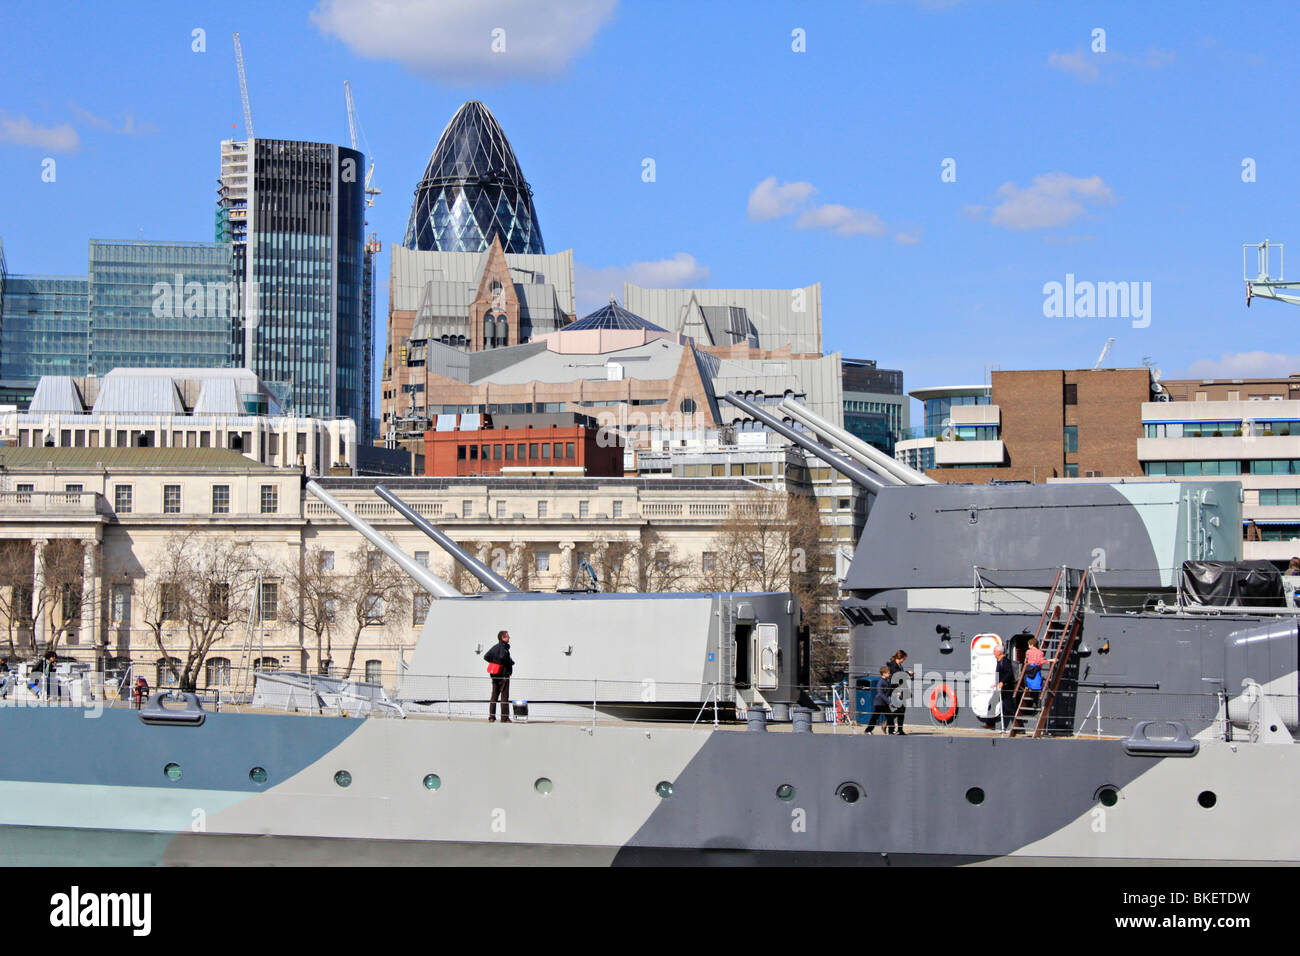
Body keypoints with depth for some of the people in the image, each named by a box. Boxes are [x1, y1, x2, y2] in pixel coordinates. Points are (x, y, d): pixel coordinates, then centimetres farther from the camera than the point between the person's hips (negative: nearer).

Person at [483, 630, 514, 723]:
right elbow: (502, 657, -28)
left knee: (494, 695, 13)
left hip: (495, 676, 7)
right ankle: (504, 717, -4)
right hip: (503, 675, -7)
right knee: (504, 696, -3)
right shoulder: (503, 646, -13)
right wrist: (511, 662, -12)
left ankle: (491, 715, 12)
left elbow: (486, 657, 11)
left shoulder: (495, 647, 11)